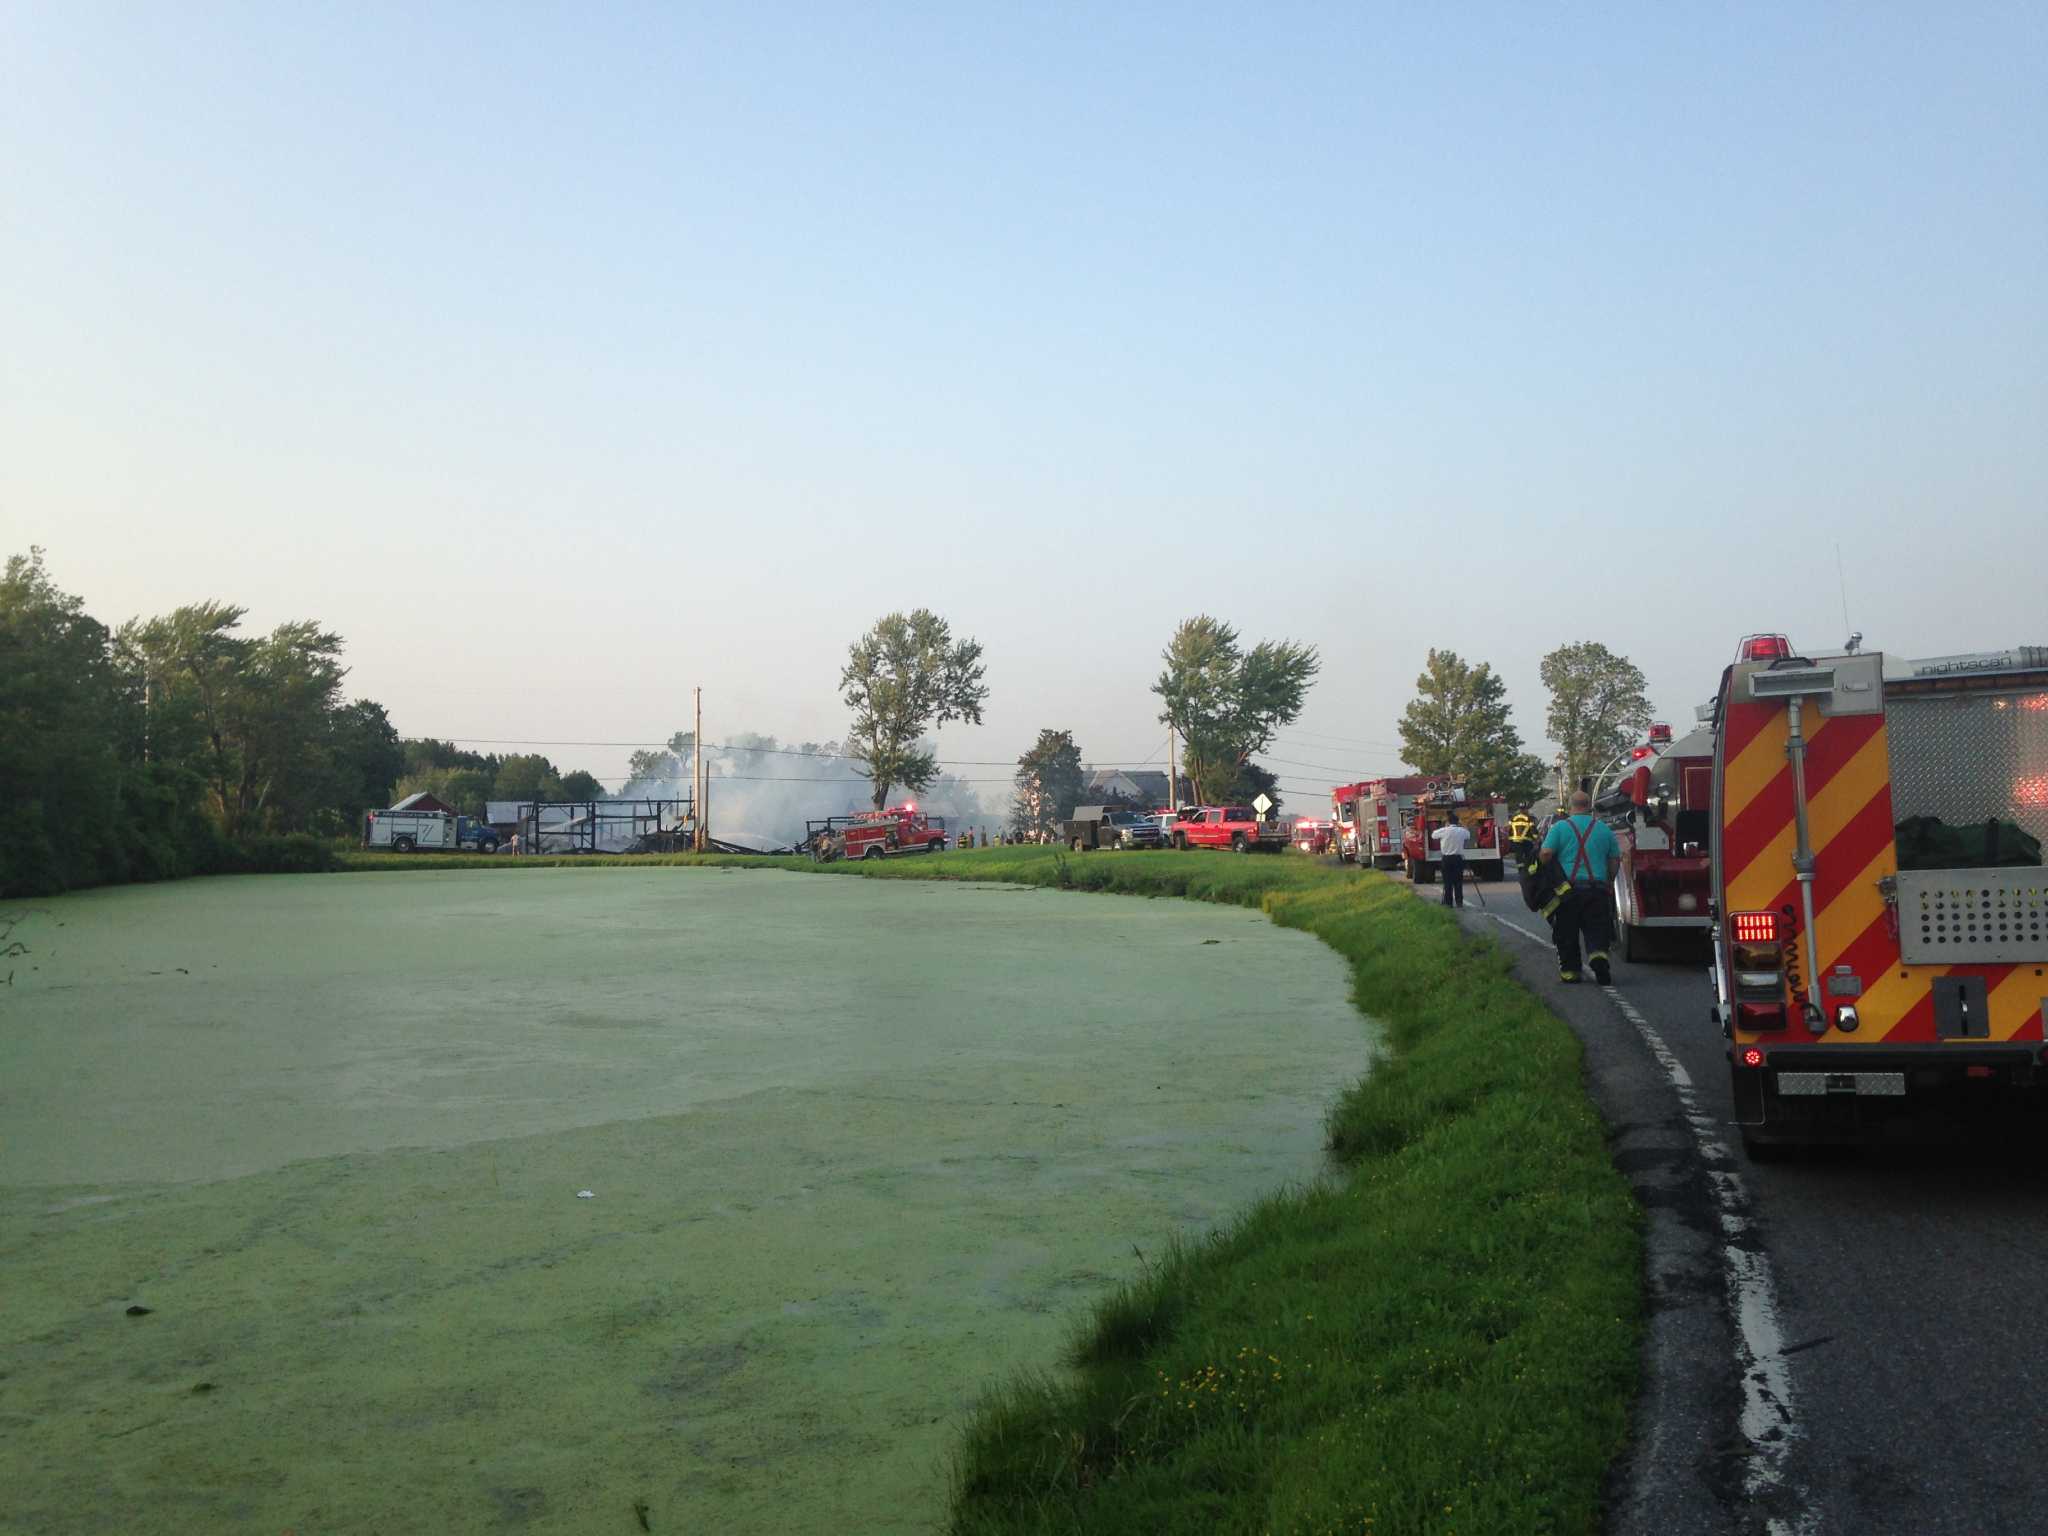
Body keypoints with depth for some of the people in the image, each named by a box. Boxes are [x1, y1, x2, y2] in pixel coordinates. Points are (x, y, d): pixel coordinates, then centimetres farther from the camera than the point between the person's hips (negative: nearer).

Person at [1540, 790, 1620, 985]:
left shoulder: (1560, 828, -2)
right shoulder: (1604, 829, 7)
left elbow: (1545, 854, -11)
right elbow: (1614, 861, 10)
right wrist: (1608, 883, 22)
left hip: (1568, 889, -1)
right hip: (1597, 888, 1)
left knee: (1567, 932, 9)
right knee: (1596, 931, 4)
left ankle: (1569, 970, 12)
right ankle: (1598, 955, -22)